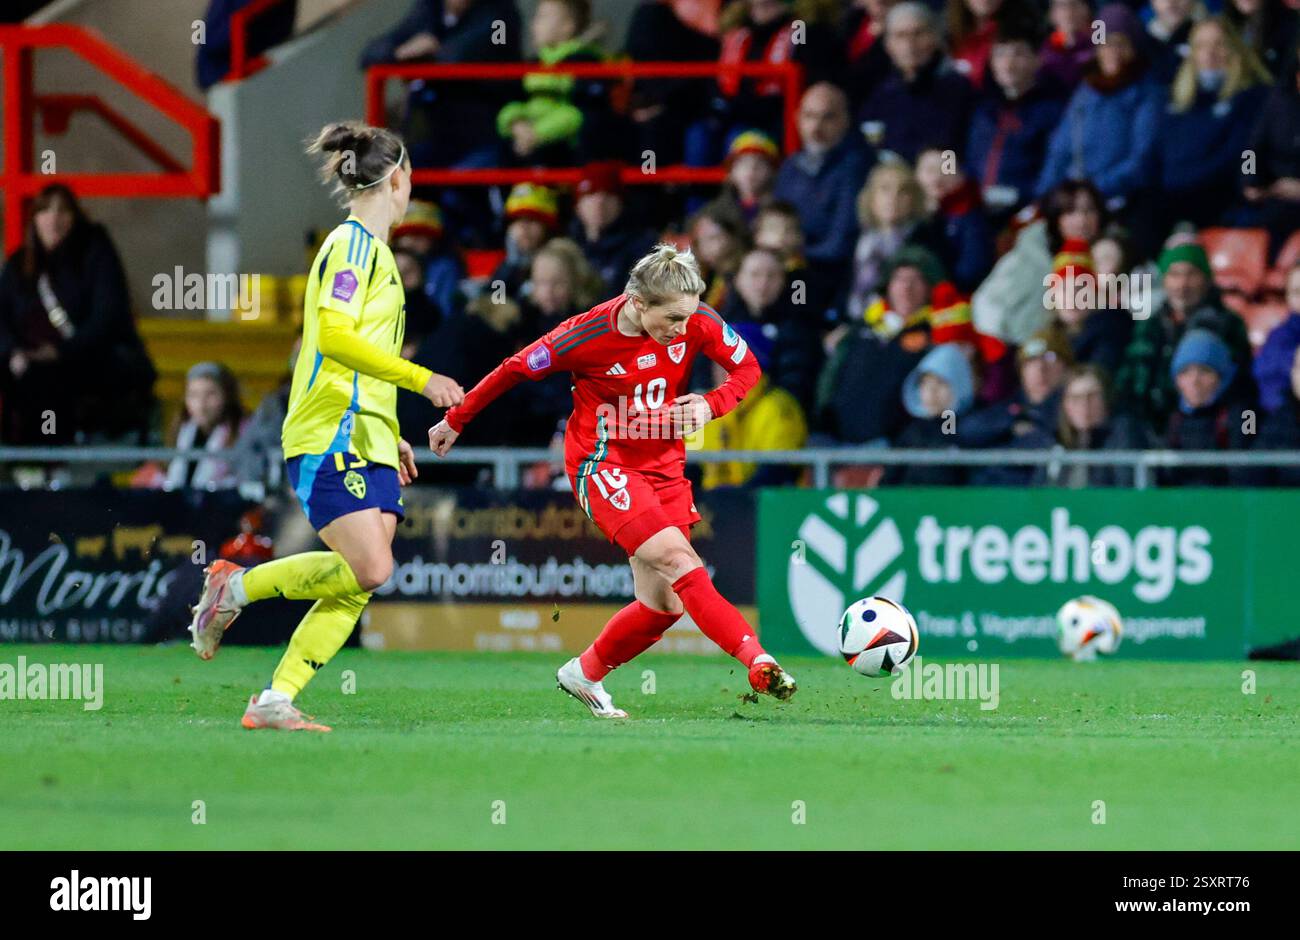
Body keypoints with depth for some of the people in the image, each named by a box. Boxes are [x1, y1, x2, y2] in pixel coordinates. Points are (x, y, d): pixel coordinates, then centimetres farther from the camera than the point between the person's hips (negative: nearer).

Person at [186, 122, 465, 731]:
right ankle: (235, 585, -2)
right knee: (369, 568, -20)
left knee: (359, 583, -2)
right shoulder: (353, 244, -8)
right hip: (330, 436, -10)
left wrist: (390, 437, 28)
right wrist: (421, 378, -19)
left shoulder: (370, 247, 22)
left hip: (367, 440, 10)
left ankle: (275, 700, -2)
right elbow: (334, 335, -20)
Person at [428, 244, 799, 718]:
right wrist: (455, 421, 4)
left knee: (663, 604, 1)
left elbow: (747, 367, 3)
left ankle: (584, 675, 24)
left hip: (664, 464, 6)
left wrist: (710, 405, -19)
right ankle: (757, 662, -34)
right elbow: (515, 370, -7)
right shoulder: (589, 335, -21)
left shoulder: (698, 323, -11)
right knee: (676, 559, -26)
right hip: (602, 463, -6)